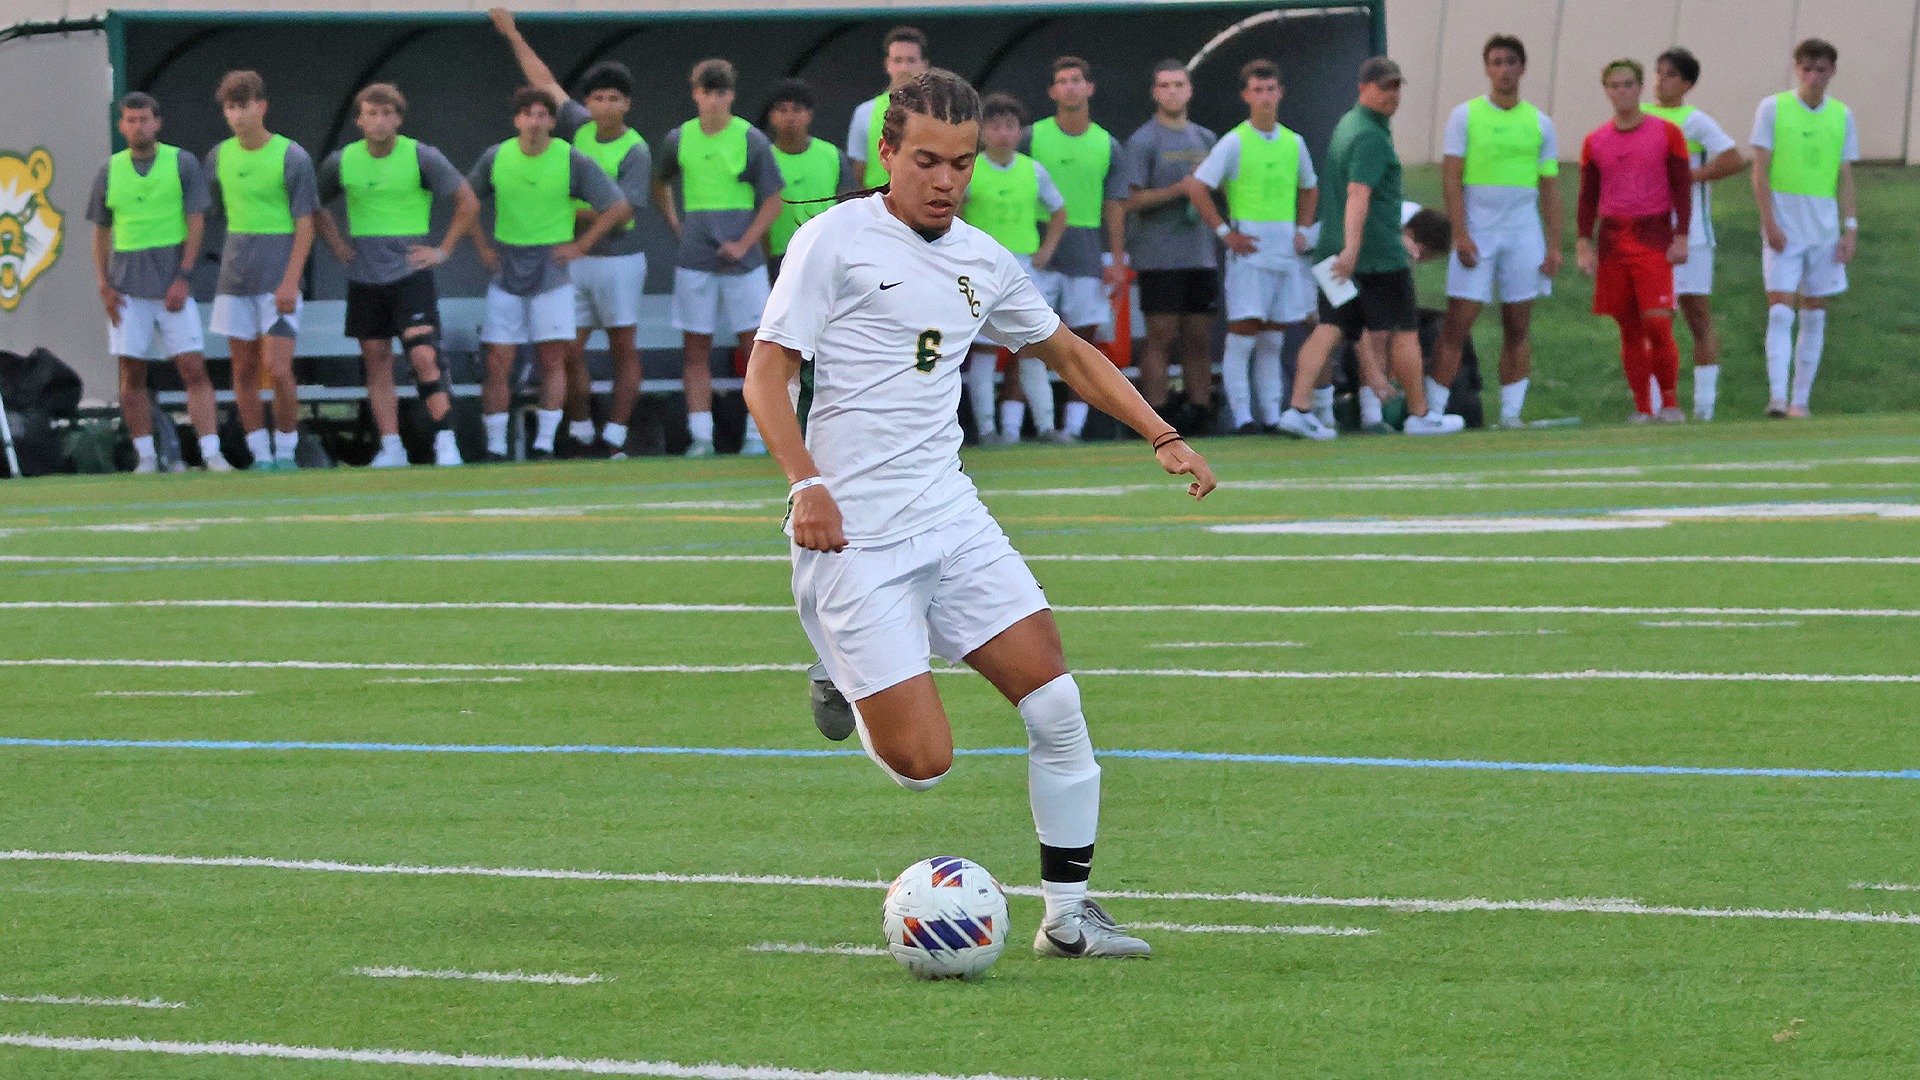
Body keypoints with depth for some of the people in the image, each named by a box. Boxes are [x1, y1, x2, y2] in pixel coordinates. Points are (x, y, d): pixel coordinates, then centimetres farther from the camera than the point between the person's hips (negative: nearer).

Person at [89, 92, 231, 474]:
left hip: (173, 284, -2)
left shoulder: (183, 163, 2)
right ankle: (145, 456, 6)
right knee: (132, 374, 0)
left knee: (194, 369, -9)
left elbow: (195, 223, -1)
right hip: (127, 287, 2)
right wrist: (104, 285, 3)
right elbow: (101, 231, 14)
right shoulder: (110, 171, 8)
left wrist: (183, 278, -9)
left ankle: (211, 452, -12)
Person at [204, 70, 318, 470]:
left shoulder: (291, 158, -6)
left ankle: (286, 451, 4)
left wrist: (290, 281, -14)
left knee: (278, 370, -10)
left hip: (278, 281, -4)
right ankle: (260, 455, 10)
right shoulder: (219, 157, 8)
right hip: (234, 280, 4)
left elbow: (305, 226, -6)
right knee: (244, 371, 3)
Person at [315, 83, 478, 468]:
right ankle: (390, 447, 9)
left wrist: (443, 250, -3)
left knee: (424, 357, -14)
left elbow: (468, 202, 0)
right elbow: (317, 205, 20)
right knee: (376, 364, 4)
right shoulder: (341, 162, 2)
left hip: (410, 274, -3)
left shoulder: (421, 158, -7)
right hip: (364, 278, 3)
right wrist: (337, 244, 8)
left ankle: (445, 442, -13)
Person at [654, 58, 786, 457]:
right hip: (694, 260, 3)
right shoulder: (678, 140, 5)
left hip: (743, 261, -3)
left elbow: (774, 201, -1)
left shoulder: (752, 141, -4)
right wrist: (674, 223, 10)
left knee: (754, 346, -1)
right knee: (696, 351, 2)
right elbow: (660, 183, 23)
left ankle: (756, 435, 4)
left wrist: (744, 244, -10)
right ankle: (700, 436, 4)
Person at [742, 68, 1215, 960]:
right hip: (854, 536, -6)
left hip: (950, 516, 6)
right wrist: (805, 485, -21)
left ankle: (1067, 913, 6)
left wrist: (1163, 437, 17)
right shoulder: (836, 239, -6)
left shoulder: (983, 262, 12)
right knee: (923, 764, -11)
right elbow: (767, 374, -7)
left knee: (1055, 703, -6)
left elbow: (1068, 354, 27)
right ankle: (845, 677, 22)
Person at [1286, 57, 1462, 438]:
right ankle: (1420, 414, 13)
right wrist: (1351, 248, -36)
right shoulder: (1371, 137, -15)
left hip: (1333, 250, 9)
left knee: (1330, 328, 1)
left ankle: (1300, 407, -12)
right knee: (1404, 332, 4)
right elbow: (1358, 195, -27)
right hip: (1379, 253, -9)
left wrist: (1397, 234, 37)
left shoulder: (1346, 125, 17)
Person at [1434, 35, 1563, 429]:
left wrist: (1553, 245, 3)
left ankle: (1511, 412, 7)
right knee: (1457, 325, -6)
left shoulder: (1538, 123, 9)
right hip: (1476, 231, -3)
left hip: (1523, 233, 3)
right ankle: (1433, 409, -5)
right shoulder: (1465, 116, 1)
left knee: (1518, 328, 2)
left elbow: (1549, 188, 10)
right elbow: (1451, 178, -3)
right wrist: (1460, 234, -12)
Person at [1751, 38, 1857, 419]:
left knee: (1814, 315, 4)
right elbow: (1760, 170, -2)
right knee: (1780, 311, -12)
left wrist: (1850, 229, 2)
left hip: (1824, 227, 3)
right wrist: (1770, 222, -11)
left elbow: (1845, 178, 11)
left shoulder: (1842, 116, 8)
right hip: (1783, 226, -3)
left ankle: (1800, 401, 10)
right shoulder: (1773, 109, 0)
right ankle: (1777, 396, -18)